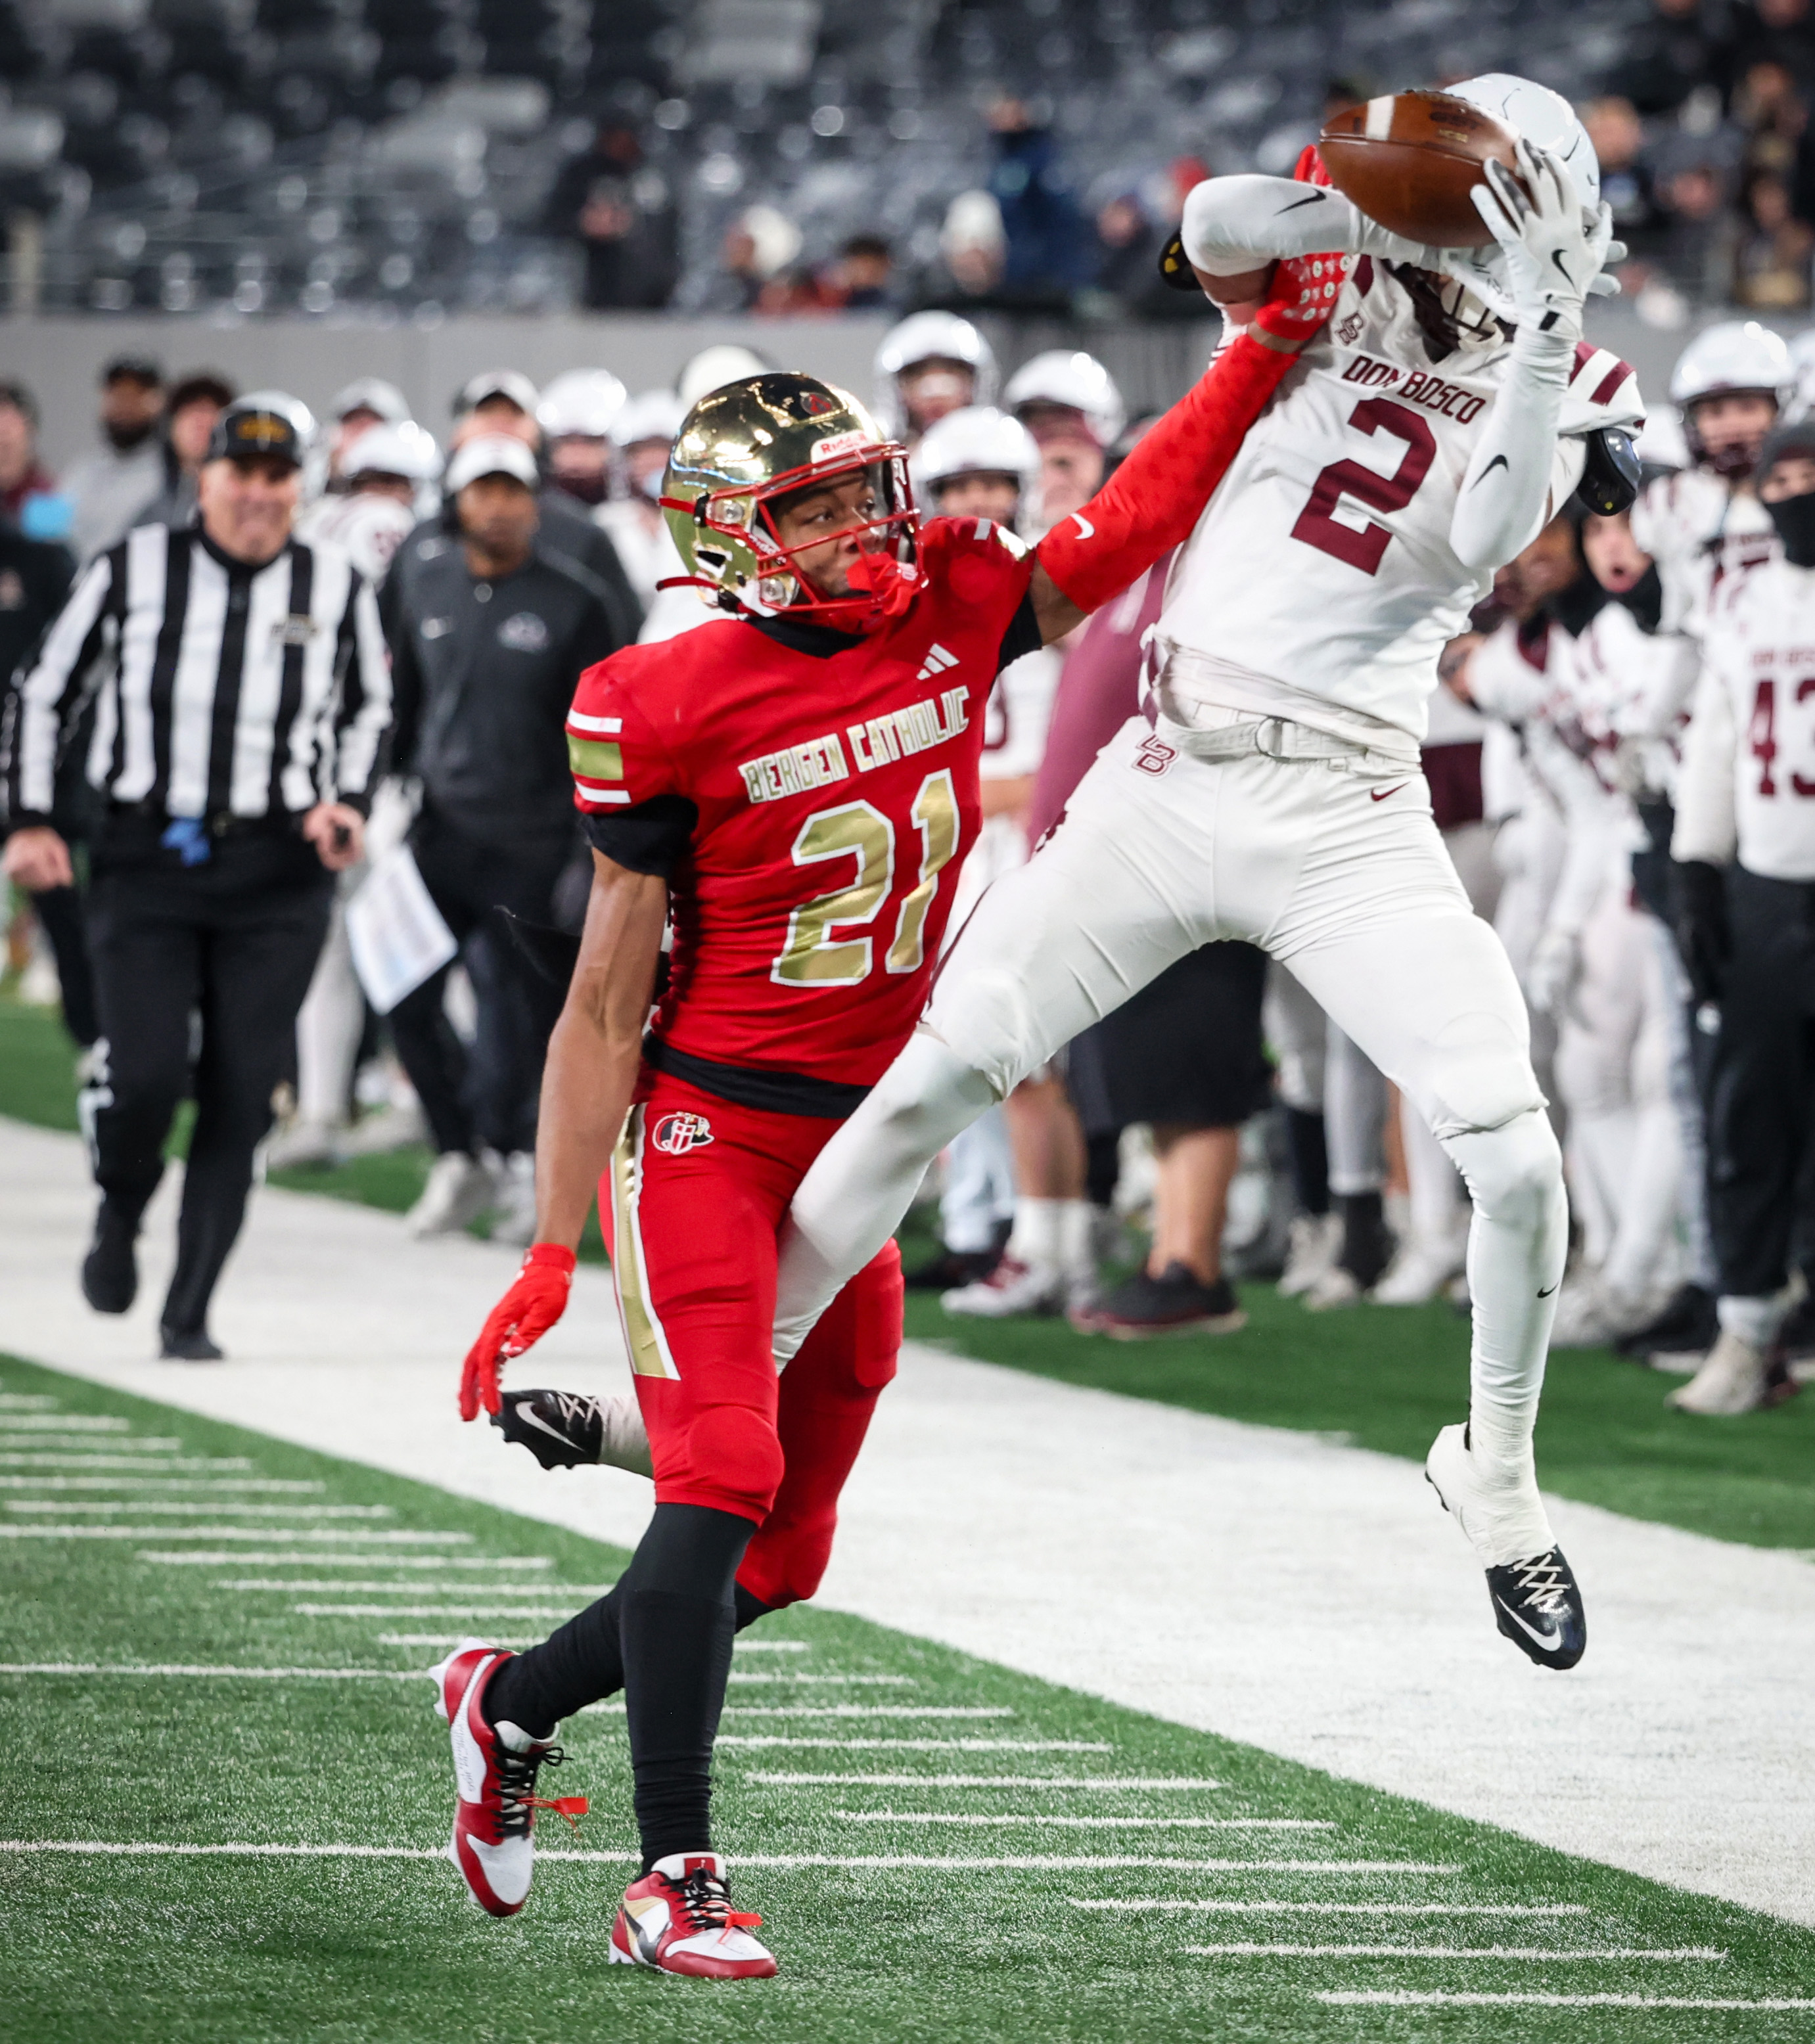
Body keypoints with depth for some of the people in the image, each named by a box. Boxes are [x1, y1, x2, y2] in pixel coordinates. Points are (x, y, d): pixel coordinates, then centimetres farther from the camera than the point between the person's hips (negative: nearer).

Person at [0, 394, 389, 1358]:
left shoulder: (335, 588, 4)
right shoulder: (133, 570, -1)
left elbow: (368, 707, 20)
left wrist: (349, 801, 5)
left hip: (277, 876, 1)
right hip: (145, 856, -1)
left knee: (242, 1093, -2)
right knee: (144, 1072, -14)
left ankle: (189, 1311, 10)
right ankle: (120, 1216, 20)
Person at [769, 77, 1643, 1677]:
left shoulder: (1543, 391, 2)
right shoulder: (1334, 288, 6)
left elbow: (1484, 544, -18)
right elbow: (1213, 229, -14)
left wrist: (1545, 336, -25)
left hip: (1351, 821, -1)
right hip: (1172, 787, 1)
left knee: (1515, 1162, -12)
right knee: (924, 1088, 0)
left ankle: (1497, 1477, 12)